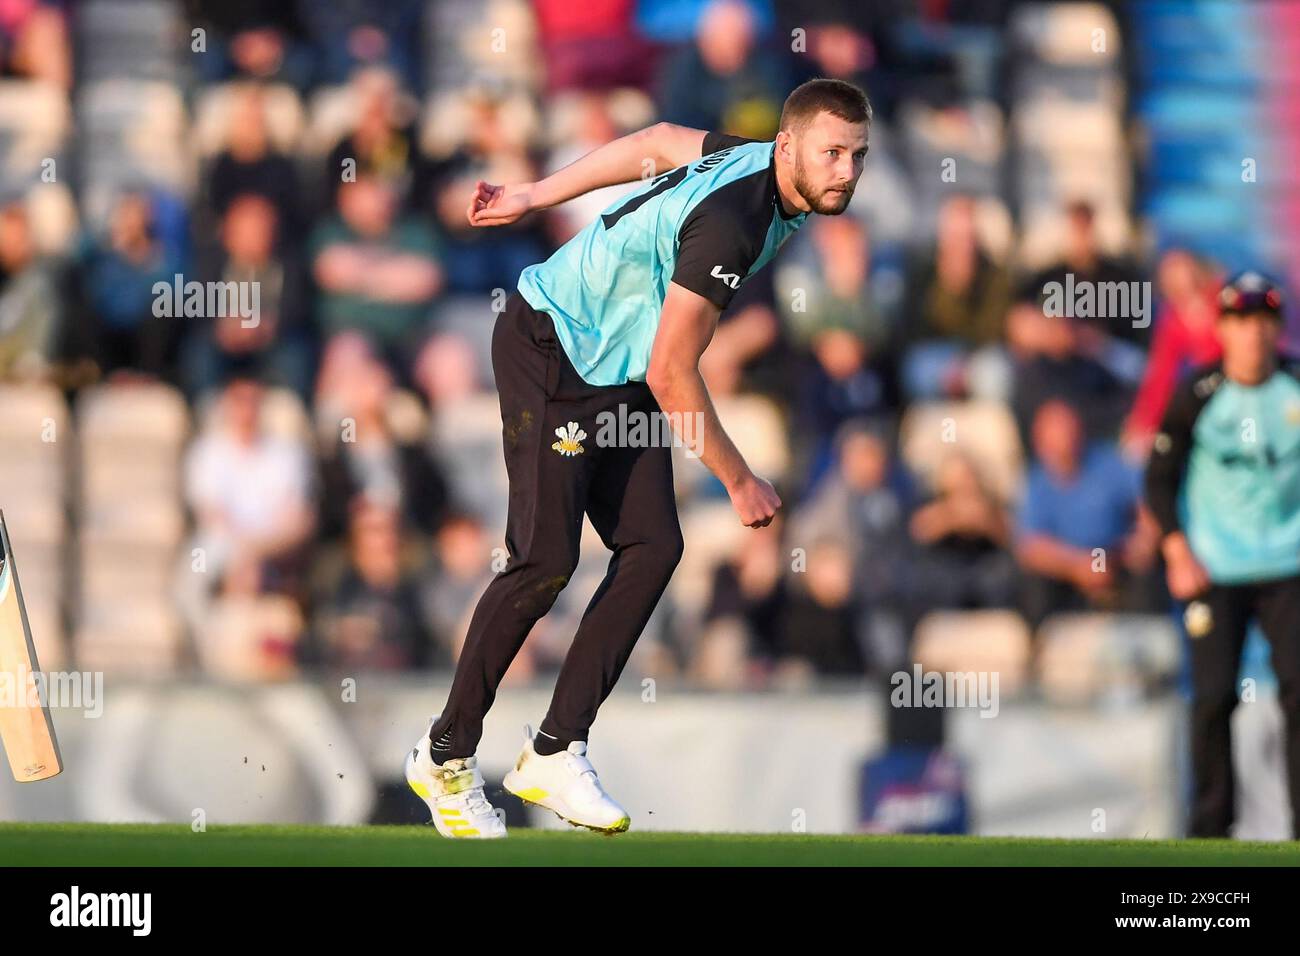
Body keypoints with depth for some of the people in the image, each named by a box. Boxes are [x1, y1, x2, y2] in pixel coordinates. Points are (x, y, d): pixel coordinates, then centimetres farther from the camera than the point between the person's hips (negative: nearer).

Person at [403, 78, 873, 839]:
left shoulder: (762, 167, -3)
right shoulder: (731, 224, -31)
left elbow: (658, 143, 15)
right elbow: (671, 374, -27)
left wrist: (535, 198, 25)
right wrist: (740, 481, -16)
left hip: (618, 371, 9)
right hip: (550, 354, -9)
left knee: (653, 547, -3)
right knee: (547, 558, -14)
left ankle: (556, 754, 2)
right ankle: (447, 755, 1)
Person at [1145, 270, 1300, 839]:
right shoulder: (1197, 394, -6)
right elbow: (1160, 477, 1)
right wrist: (1178, 554, -7)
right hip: (1214, 572, -1)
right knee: (1214, 695, -4)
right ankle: (1209, 825, 8)